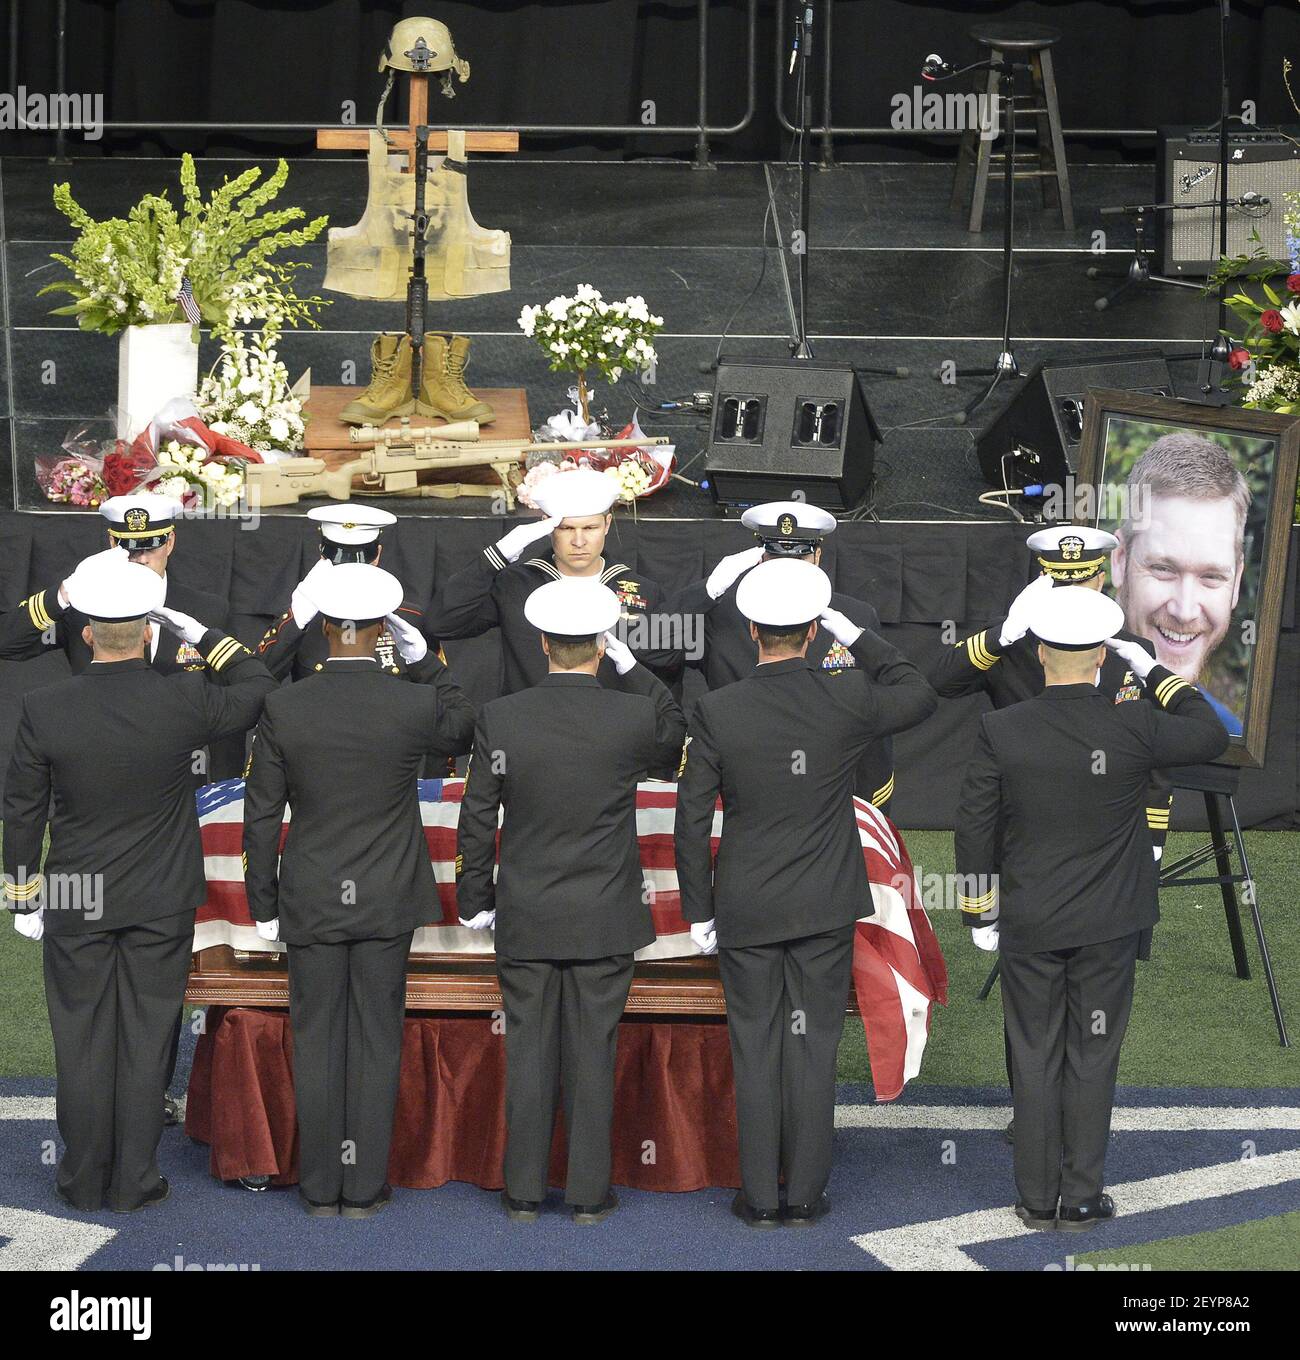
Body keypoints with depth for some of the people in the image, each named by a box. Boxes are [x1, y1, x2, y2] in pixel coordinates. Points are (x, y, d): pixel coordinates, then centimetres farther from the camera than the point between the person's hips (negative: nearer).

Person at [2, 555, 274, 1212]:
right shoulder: (183, 702, -15)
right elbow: (257, 688, 5)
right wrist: (201, 634, 6)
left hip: (75, 906, 0)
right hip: (162, 903, 0)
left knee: (82, 1043, 11)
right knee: (147, 1041, 9)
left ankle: (84, 1181, 20)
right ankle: (134, 1181, 15)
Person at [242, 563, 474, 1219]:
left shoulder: (285, 707, -9)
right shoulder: (413, 704, -11)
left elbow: (261, 814, -3)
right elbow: (461, 732, 14)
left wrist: (264, 906, 7)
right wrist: (422, 658, 10)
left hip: (311, 902, 0)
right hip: (387, 900, 0)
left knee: (317, 1041, 8)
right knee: (376, 1040, 7)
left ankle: (321, 1188, 13)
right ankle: (364, 1188, 11)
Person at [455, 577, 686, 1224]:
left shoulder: (500, 718, -8)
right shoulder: (633, 716, -11)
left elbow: (477, 820, -2)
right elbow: (675, 742, 14)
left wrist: (474, 901, 9)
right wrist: (632, 668, 8)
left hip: (525, 920, 1)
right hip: (605, 920, -1)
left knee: (529, 1054, 8)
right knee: (593, 1054, 6)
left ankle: (524, 1192, 13)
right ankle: (588, 1192, 10)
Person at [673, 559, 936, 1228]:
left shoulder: (716, 711, -11)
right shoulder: (846, 698, -10)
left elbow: (692, 819, -6)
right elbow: (919, 696, 12)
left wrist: (697, 911, 4)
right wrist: (856, 635, 11)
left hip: (745, 909, 0)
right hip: (826, 907, 0)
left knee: (755, 1049, 7)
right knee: (813, 1046, 7)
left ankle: (759, 1196, 11)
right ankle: (805, 1192, 11)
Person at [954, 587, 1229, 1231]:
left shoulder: (1000, 731, -13)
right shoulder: (1134, 729, -15)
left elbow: (975, 831, -6)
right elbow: (1211, 736, 4)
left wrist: (980, 913, 7)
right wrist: (1155, 673, 8)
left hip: (1029, 926, 0)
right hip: (1108, 925, 0)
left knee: (1035, 1059, 10)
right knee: (1091, 1058, 9)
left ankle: (1037, 1198, 16)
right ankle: (1082, 1197, 14)